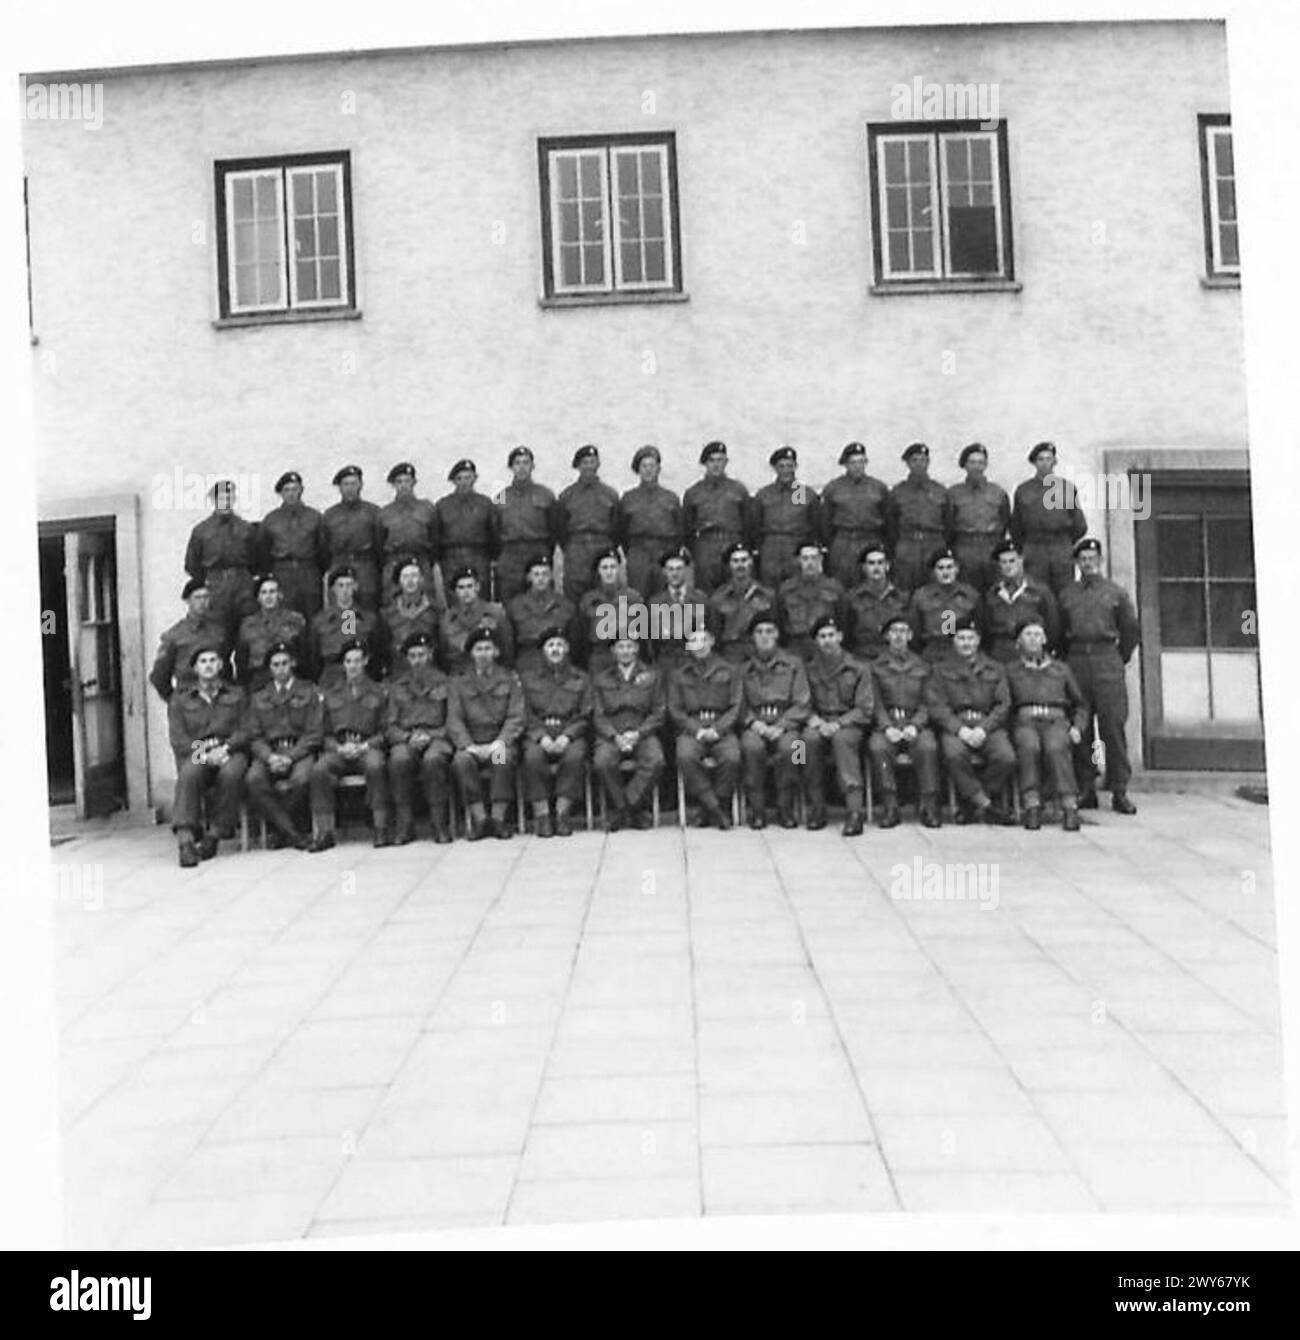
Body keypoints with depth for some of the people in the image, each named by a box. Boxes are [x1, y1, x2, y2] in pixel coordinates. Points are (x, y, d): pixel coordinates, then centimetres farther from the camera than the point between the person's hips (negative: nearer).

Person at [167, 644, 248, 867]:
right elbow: (177, 738, 6)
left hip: (230, 752, 0)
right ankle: (185, 838, -43)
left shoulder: (236, 695, 20)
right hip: (196, 754, 0)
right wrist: (203, 752, -13)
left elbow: (244, 731, 8)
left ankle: (214, 835, -28)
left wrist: (224, 748, -13)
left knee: (230, 773, -36)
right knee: (189, 774, -36)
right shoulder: (180, 698, 18)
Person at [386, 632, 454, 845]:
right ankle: (404, 825, -26)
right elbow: (389, 727, 13)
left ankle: (439, 824, -28)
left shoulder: (444, 683, 15)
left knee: (434, 759, -38)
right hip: (405, 740, 2)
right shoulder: (397, 687, 20)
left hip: (437, 737, -1)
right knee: (399, 760, -35)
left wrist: (431, 736, -10)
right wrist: (408, 737, -8)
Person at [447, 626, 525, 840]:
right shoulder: (459, 682, 13)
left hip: (500, 740, -1)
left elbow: (516, 718, 2)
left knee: (503, 759, -34)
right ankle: (479, 819, -26)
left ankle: (499, 818, -25)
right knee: (461, 761, -32)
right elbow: (454, 720, 3)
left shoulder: (511, 679, 11)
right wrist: (469, 746, -15)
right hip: (471, 742, 1)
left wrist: (498, 744, -15)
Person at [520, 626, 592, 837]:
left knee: (575, 756, -34)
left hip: (570, 734, 0)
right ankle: (541, 814, -26)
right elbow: (526, 715, 6)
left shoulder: (581, 679, 15)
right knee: (533, 757, -34)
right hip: (538, 734, 0)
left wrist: (566, 736, -12)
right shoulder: (528, 678, 15)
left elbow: (585, 717, 7)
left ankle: (563, 812, -27)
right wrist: (541, 736, -12)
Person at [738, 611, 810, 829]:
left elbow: (801, 705, 3)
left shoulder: (793, 664, 10)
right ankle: (757, 809, -21)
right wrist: (754, 723, -11)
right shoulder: (744, 669, 12)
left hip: (785, 725, 0)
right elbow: (740, 707, 9)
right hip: (754, 726, 1)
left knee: (789, 747, -35)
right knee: (752, 746, -34)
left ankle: (786, 809, -18)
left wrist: (780, 727, -12)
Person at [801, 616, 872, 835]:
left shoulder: (859, 669, 4)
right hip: (819, 721, 2)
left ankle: (854, 810, -43)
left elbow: (865, 709, -2)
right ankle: (816, 810, -28)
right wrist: (813, 718, -11)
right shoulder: (809, 670, 11)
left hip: (849, 723, -2)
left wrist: (838, 724, -17)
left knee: (842, 738, -37)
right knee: (809, 738, -34)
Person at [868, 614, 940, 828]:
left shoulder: (922, 667, 16)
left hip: (916, 723, 1)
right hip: (886, 723, 0)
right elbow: (876, 704, 5)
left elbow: (926, 704, 9)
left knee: (928, 747, -33)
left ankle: (929, 808, -26)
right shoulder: (876, 667, 13)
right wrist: (887, 727, -13)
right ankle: (890, 808, -29)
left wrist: (914, 726, -10)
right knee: (878, 747, -34)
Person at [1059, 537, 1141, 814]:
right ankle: (1085, 791, 6)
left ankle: (1119, 792, -1)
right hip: (1076, 663, 1)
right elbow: (1058, 631, 16)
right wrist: (1068, 660, 11)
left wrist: (1120, 659, 10)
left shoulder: (1117, 592, 9)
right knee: (1079, 730, 0)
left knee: (1114, 727, -6)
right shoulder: (1066, 594, 13)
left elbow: (1132, 629, 12)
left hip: (1107, 660, -1)